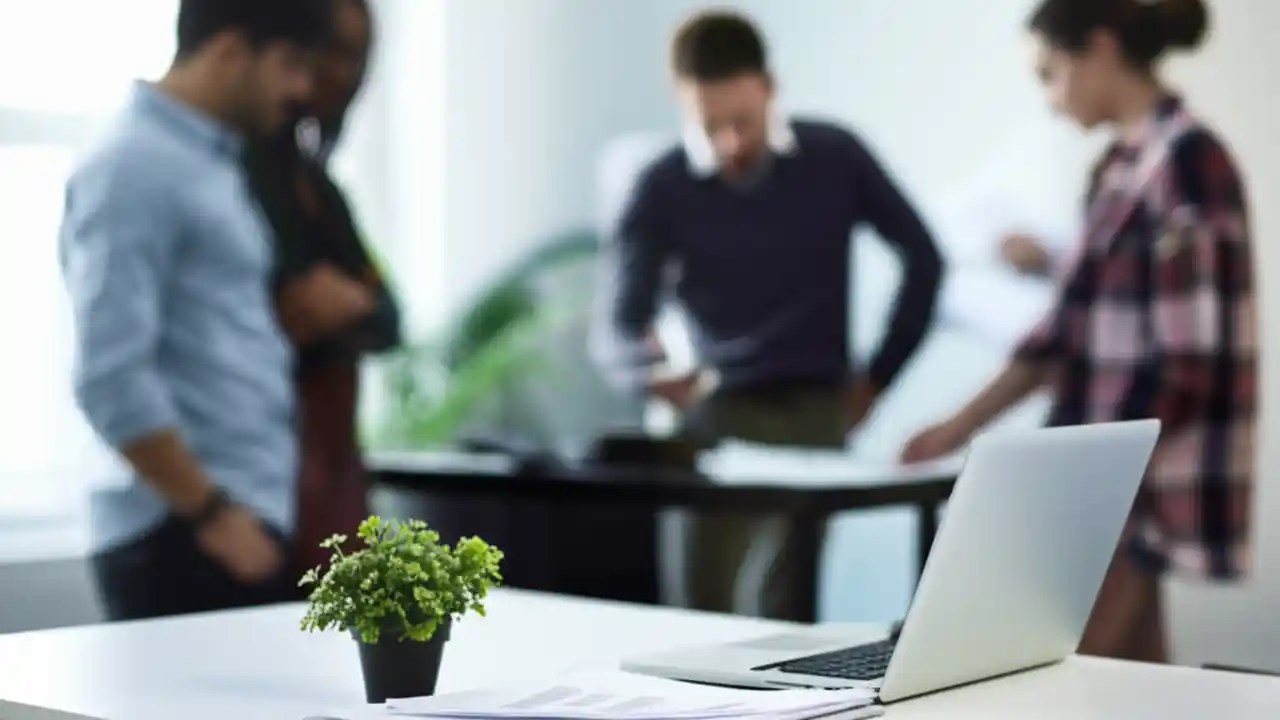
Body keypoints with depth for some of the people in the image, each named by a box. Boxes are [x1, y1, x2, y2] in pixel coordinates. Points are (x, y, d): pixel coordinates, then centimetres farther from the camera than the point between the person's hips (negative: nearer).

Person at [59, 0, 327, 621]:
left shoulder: (211, 162, 17)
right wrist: (212, 514, -17)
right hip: (183, 541, -9)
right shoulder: (133, 169, -13)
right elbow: (110, 380, -20)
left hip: (238, 521, 9)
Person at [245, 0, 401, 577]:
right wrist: (360, 305, -2)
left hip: (332, 457, 9)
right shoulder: (244, 165, -11)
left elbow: (384, 322, 11)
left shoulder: (312, 177, 18)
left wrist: (339, 304, -9)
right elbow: (302, 309, -20)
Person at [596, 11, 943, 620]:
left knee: (782, 604, -5)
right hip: (720, 413, 0)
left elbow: (922, 259, 9)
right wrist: (660, 379, -24)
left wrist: (878, 377, 8)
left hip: (815, 411, 0)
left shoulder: (835, 157, -2)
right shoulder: (662, 190, -4)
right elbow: (621, 330, -4)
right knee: (702, 601, -6)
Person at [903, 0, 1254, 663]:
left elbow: (1189, 363, -20)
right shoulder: (1122, 163, 11)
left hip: (1142, 481, -9)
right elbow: (1073, 329, 17)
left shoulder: (1186, 161, -16)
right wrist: (960, 429, 17)